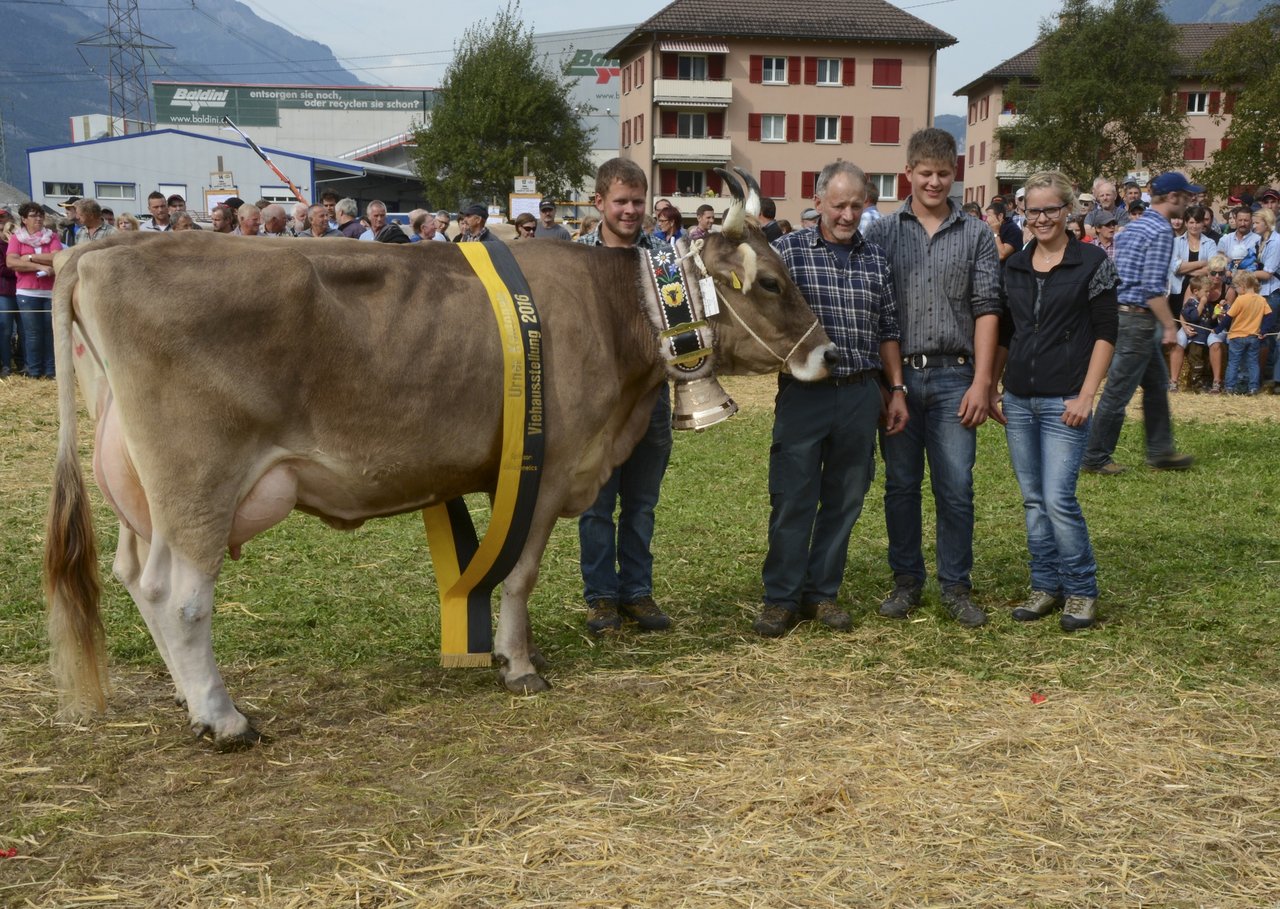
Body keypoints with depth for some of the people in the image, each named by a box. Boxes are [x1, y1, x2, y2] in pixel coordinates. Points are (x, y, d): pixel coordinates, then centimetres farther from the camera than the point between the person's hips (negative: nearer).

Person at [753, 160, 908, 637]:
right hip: (804, 393, -3)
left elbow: (888, 330, 15)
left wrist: (897, 389, 12)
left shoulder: (876, 258, 9)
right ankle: (781, 598, 13)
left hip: (860, 394, 4)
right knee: (792, 499, 1)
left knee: (845, 500, 9)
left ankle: (822, 593, 23)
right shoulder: (788, 250, -2)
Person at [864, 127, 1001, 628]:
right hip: (897, 374, 1)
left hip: (953, 378, 0)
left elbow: (986, 309, 2)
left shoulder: (976, 235, 6)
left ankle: (956, 587, 14)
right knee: (901, 484, 9)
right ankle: (906, 581, 21)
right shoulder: (882, 232, 6)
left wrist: (981, 382, -6)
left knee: (956, 488, 1)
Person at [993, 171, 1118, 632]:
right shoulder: (1014, 266, 10)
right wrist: (990, 388, 11)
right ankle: (1046, 585, 21)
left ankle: (1081, 590, 7)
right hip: (1017, 399, 5)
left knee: (1059, 498, -9)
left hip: (1063, 401, -5)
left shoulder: (1092, 262, -3)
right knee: (1033, 499, 9)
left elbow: (1105, 333, -5)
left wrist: (1086, 396, -12)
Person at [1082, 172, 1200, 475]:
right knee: (1118, 390, -3)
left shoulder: (1131, 228, 14)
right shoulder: (1161, 231, -14)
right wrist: (1170, 326, -17)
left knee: (1157, 384, 17)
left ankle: (1160, 451, 23)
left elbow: (1118, 275, 18)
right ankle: (1095, 457, 4)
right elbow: (1153, 287, -21)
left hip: (1122, 312, 10)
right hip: (1139, 318, -10)